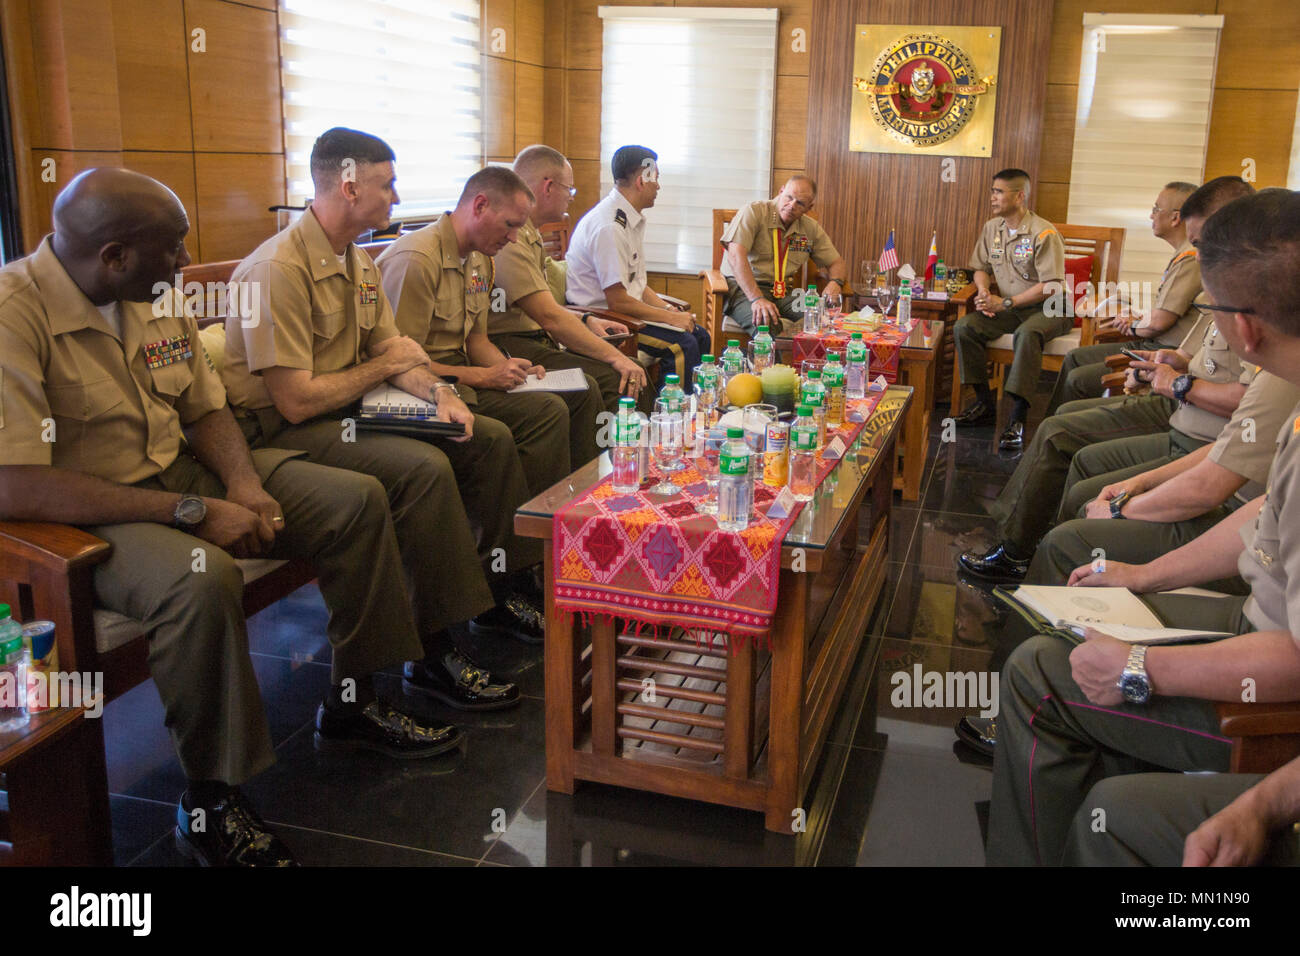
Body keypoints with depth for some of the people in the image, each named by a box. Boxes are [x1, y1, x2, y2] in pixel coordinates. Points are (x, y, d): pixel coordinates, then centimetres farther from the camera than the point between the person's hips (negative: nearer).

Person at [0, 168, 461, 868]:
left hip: (182, 470, 8)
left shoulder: (155, 294, 2)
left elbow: (206, 409, 12)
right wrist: (193, 513, -29)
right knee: (203, 576, -38)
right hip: (86, 516, -8)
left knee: (358, 500, 0)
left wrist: (242, 482, -10)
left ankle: (351, 705, 15)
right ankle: (210, 804, -16)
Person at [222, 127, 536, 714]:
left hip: (348, 410, 10)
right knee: (424, 468, -32)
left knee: (489, 439, 4)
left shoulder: (357, 263, 10)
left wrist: (434, 390, -10)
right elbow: (295, 401, -25)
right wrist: (384, 367, -11)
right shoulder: (280, 269, -21)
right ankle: (433, 654, -21)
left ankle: (496, 594, 17)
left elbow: (392, 349, 13)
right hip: (281, 432, -10)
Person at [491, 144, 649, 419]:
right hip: (509, 347, -10)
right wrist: (614, 356, -20)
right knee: (610, 379, -27)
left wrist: (587, 321, 16)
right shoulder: (510, 237, -16)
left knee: (635, 371, -6)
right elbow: (549, 316, -22)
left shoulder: (530, 234, 21)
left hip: (540, 341, 11)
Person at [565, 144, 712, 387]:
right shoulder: (610, 226, -21)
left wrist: (669, 309, 1)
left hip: (625, 310, 10)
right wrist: (672, 317, -15)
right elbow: (617, 300, -23)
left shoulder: (632, 219, 11)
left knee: (700, 336, 4)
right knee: (682, 345, -22)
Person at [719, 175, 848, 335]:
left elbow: (837, 263, 19)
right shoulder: (753, 212, -6)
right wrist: (757, 298, -30)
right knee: (767, 325, -38)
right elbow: (736, 256, -18)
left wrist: (835, 283, -8)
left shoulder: (811, 228, 12)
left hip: (784, 292, 5)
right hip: (743, 288, -5)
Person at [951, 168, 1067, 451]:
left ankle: (1018, 419, -36)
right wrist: (983, 290, -5)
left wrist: (1006, 303, -22)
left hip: (1047, 309, -6)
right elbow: (982, 268, 19)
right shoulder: (991, 228, 7)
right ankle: (985, 403, -8)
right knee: (963, 327, -18)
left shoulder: (1044, 233, -15)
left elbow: (1051, 286, -19)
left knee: (1026, 333, -39)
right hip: (1007, 309, 7)